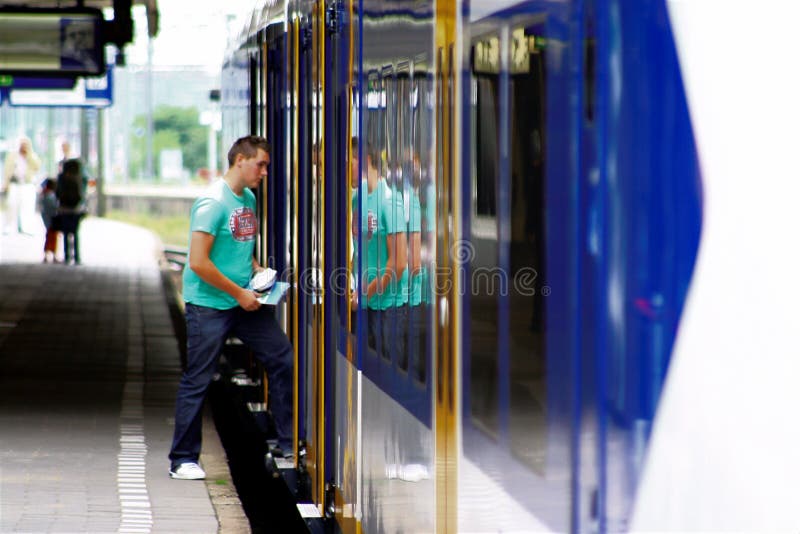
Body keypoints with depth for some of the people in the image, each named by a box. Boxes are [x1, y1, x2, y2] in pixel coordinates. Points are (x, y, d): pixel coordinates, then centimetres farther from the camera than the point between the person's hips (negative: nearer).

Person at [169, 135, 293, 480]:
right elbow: (199, 263, -22)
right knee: (197, 382, -1)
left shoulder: (249, 199, 10)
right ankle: (182, 460, 8)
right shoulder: (213, 202, -17)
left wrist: (257, 270, 6)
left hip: (246, 302, 8)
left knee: (283, 361, 6)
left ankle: (288, 442, 15)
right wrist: (239, 293, -16)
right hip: (209, 305, -8)